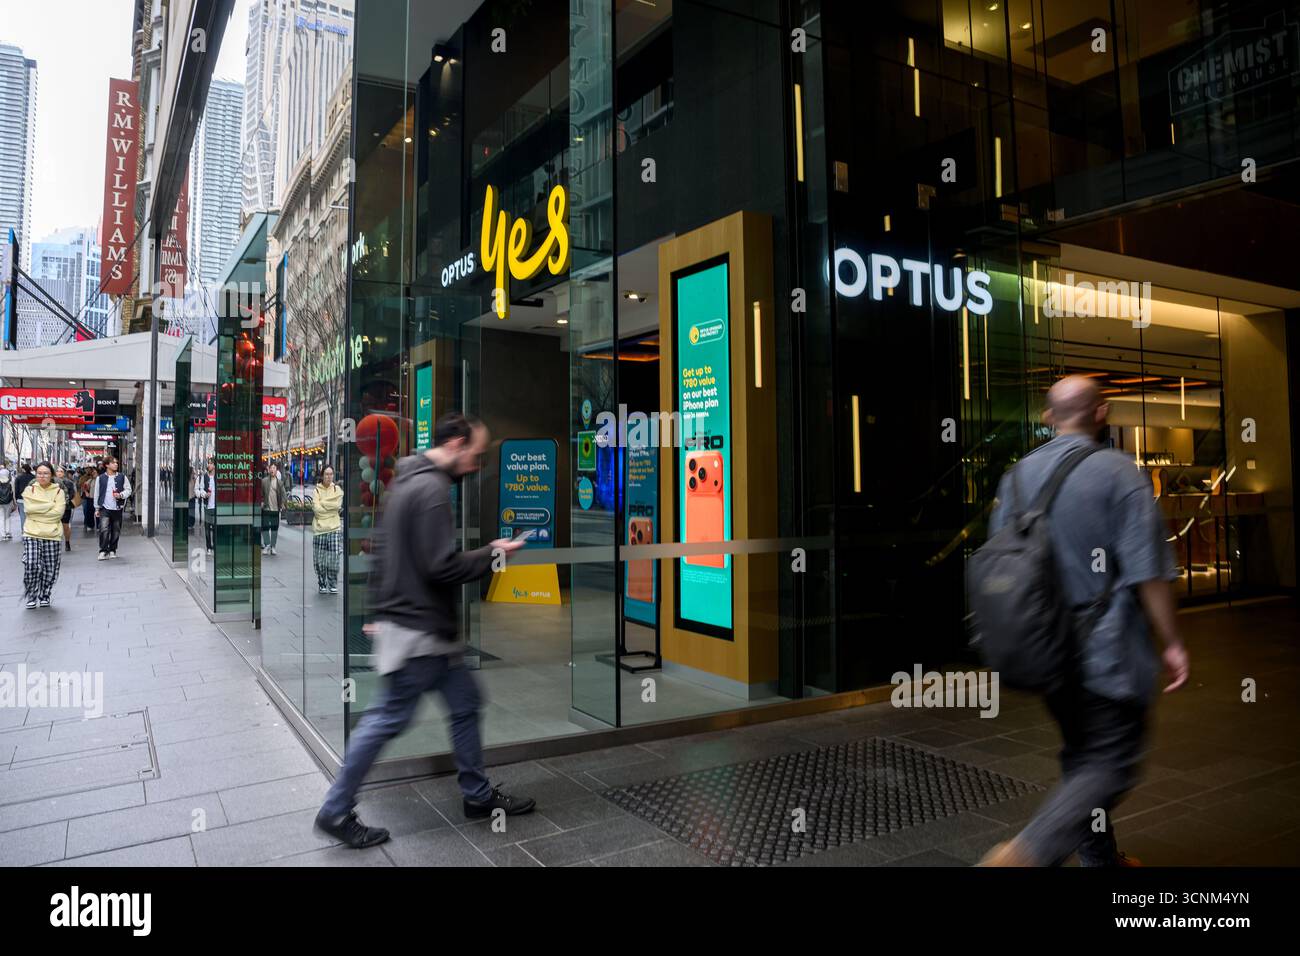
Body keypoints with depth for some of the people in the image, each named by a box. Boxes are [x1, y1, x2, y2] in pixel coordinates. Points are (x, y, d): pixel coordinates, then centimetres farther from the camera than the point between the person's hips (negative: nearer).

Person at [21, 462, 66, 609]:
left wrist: (38, 510, -7)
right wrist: (50, 505, -9)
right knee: (31, 565, -12)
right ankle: (31, 596, 8)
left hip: (52, 535, 0)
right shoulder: (30, 489, 7)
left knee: (50, 569, 2)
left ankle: (44, 596, 23)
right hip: (32, 533, 0)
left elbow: (58, 512, -8)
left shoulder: (58, 491, 4)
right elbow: (28, 509, -8)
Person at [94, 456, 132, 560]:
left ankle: (112, 550, 21)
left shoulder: (122, 477, 6)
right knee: (104, 530, -14)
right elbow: (97, 494, 9)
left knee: (116, 531, 7)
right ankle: (103, 551, -7)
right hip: (104, 509, -1)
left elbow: (128, 490, 8)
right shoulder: (100, 478, 4)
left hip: (117, 509, 2)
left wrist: (121, 495, -13)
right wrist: (97, 508, 8)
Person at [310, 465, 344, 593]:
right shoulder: (317, 490, 4)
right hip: (319, 529, 0)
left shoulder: (337, 489, 8)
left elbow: (337, 505, -9)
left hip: (334, 528, 0)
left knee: (333, 558, -3)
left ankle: (333, 584, 11)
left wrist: (322, 503, -6)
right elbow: (316, 509, -8)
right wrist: (331, 507, -6)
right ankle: (321, 584, 15)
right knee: (319, 559, 1)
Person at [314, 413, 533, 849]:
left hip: (430, 629, 10)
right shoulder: (432, 489, -20)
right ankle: (336, 811, 17)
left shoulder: (405, 481, 12)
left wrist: (379, 609, 21)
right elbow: (443, 567, -24)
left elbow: (381, 551, 17)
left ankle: (478, 795, 28)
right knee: (388, 719, 2)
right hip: (418, 630, -10)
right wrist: (492, 553, -11)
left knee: (465, 702, 16)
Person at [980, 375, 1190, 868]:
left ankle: (1099, 856, 32)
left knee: (1081, 755, 20)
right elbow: (1147, 572, -14)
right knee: (1111, 763, 1)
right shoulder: (1119, 472, -12)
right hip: (1107, 651, -6)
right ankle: (1028, 853, -15)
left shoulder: (1017, 475, 4)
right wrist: (1171, 643, -3)